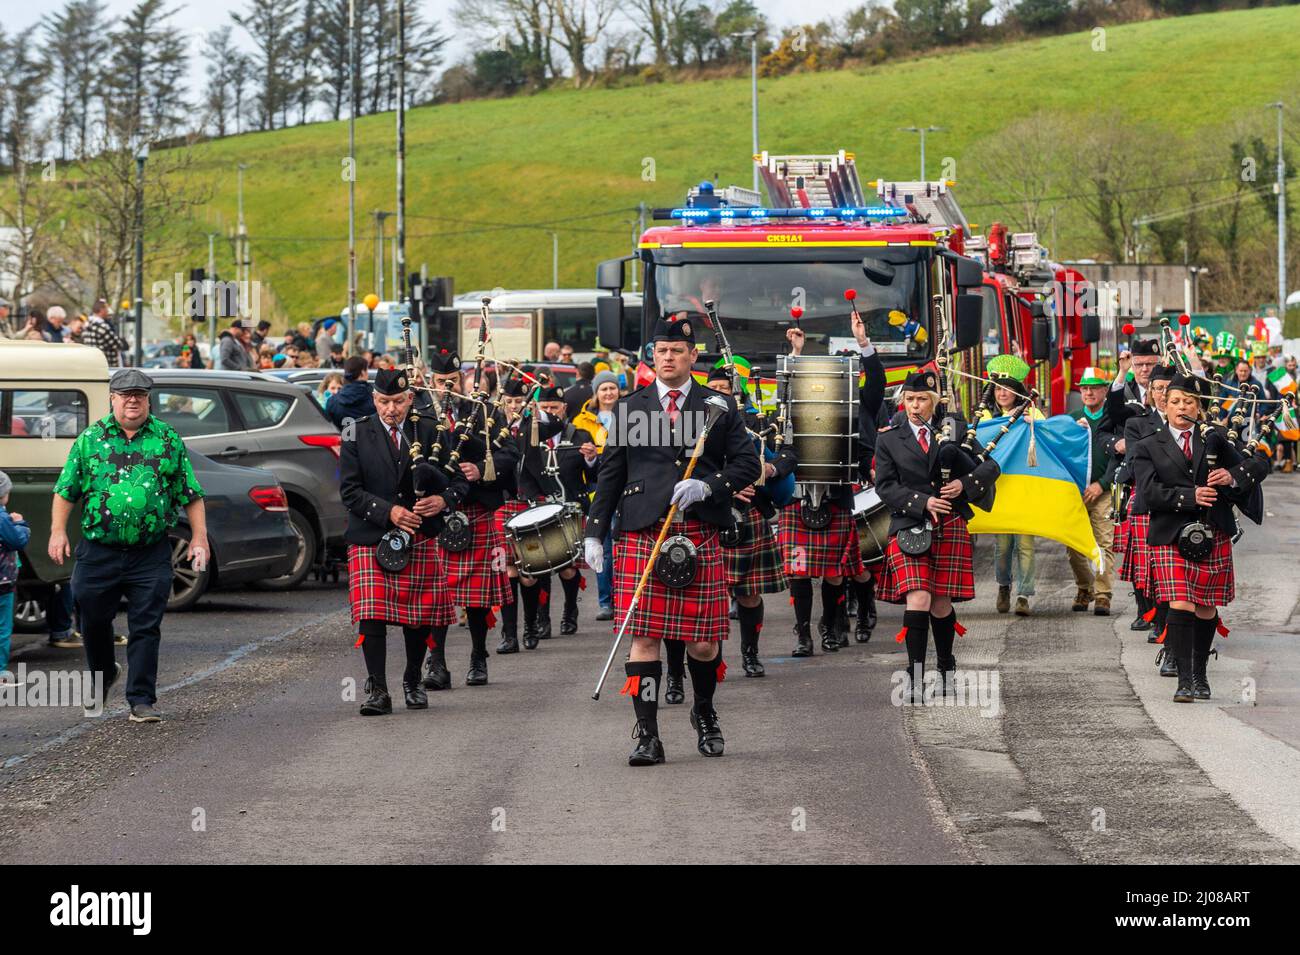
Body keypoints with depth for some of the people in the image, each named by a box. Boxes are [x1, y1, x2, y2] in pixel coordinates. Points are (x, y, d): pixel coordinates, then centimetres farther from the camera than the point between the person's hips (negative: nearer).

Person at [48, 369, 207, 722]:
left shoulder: (169, 440, 6)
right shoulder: (90, 439, 5)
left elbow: (190, 494, 9)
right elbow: (66, 490, 8)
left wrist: (199, 537, 3)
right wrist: (58, 531, -2)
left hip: (151, 556, -1)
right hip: (98, 551, 1)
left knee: (146, 628, -4)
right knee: (94, 620, 12)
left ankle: (141, 700, 0)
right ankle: (101, 676, 38)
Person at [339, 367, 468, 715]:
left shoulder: (429, 432, 5)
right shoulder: (357, 435, 1)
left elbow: (460, 479, 8)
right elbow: (349, 490, -4)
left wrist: (444, 499, -15)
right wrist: (388, 511, -16)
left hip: (421, 542, 2)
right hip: (371, 541, -2)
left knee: (421, 616, 7)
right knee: (372, 615, -11)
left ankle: (413, 681, 28)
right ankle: (378, 690, -8)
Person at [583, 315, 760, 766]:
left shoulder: (719, 408, 10)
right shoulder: (631, 408, 10)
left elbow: (747, 464, 7)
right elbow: (609, 474, 10)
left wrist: (708, 485, -11)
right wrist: (595, 532, 4)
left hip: (699, 535, 0)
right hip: (641, 534, 0)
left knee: (703, 641, 2)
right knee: (643, 636, -6)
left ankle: (704, 714, 30)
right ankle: (647, 736, -2)